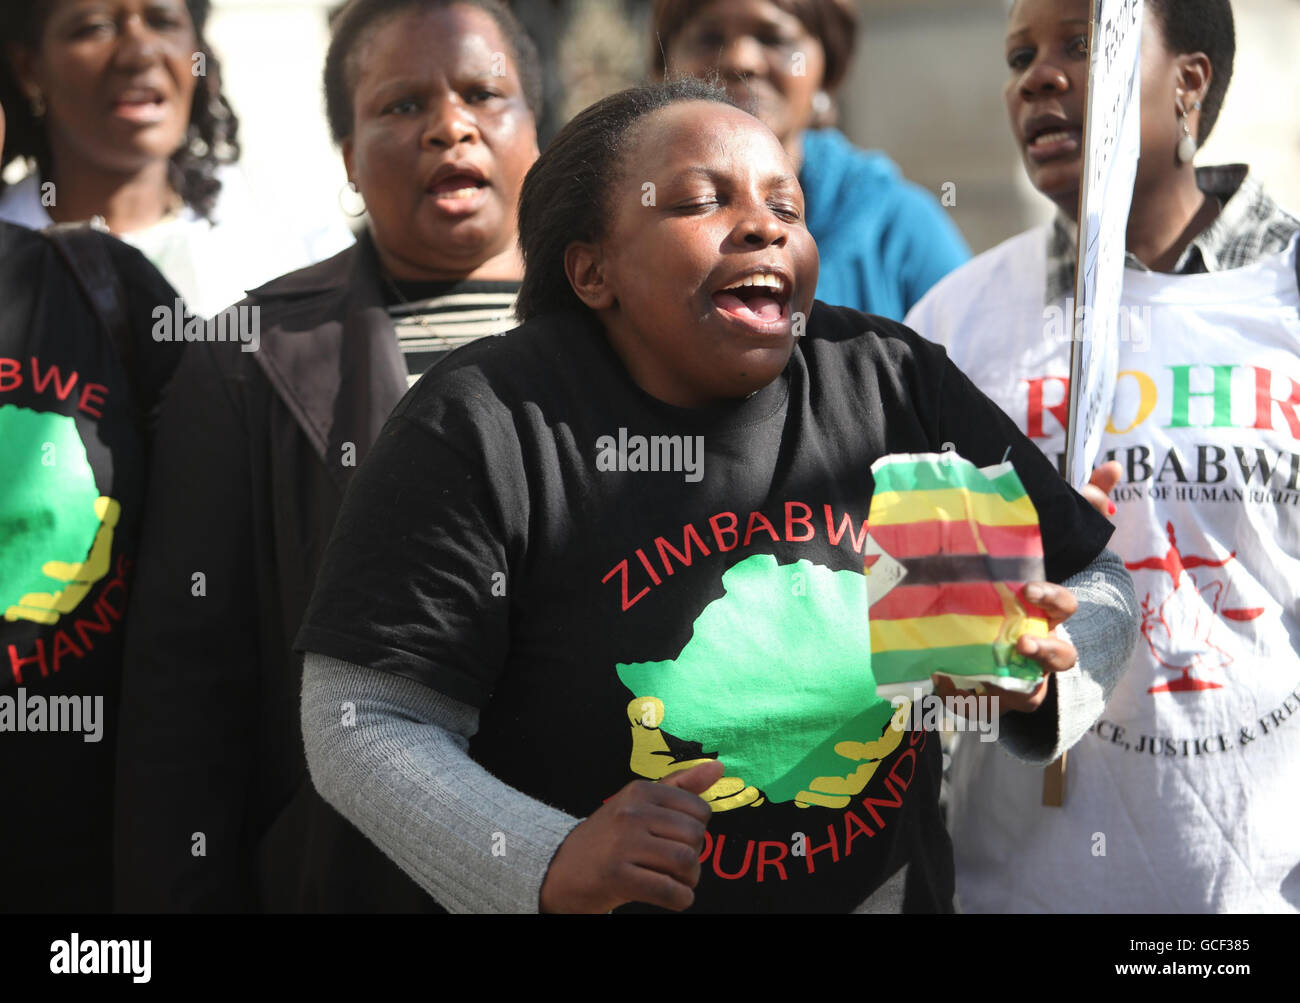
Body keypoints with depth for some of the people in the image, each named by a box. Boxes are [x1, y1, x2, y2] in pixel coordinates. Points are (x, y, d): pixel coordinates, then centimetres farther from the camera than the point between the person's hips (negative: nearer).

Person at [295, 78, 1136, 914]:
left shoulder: (894, 382, -5)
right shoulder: (485, 428, -16)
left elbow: (1099, 589, 2)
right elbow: (364, 723, -19)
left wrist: (1039, 662, -21)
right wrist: (550, 865, -34)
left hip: (892, 888, 4)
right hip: (603, 906, -4)